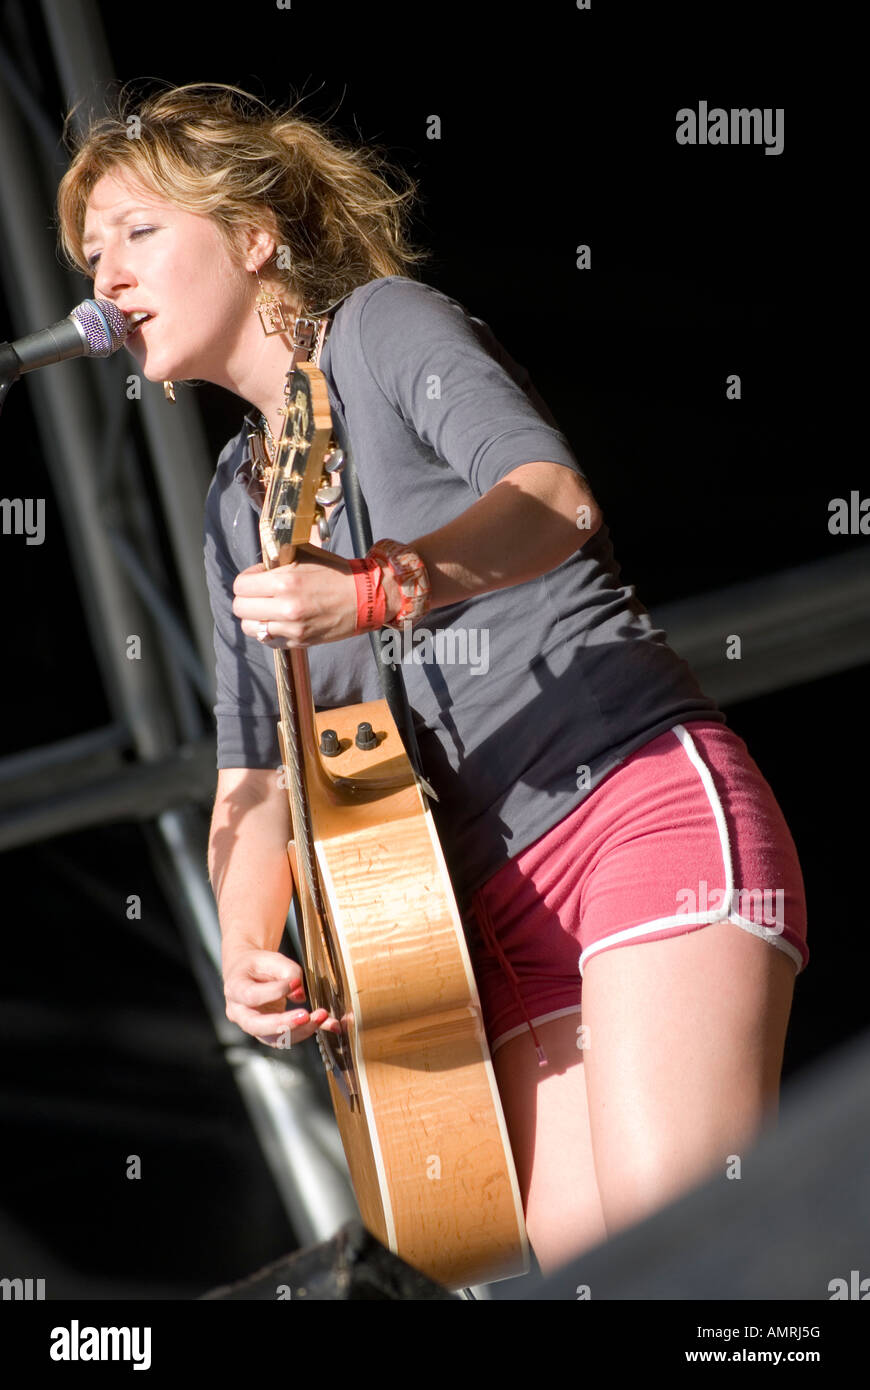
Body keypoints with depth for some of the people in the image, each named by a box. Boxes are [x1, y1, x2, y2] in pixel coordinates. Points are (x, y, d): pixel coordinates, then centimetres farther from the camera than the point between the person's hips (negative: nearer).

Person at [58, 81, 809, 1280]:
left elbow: (556, 500, -16)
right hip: (500, 903, 7)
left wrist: (378, 586, -33)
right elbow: (253, 777, 19)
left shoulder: (384, 323, 3)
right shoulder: (235, 507, 22)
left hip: (645, 796, -6)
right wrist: (247, 948, 1)